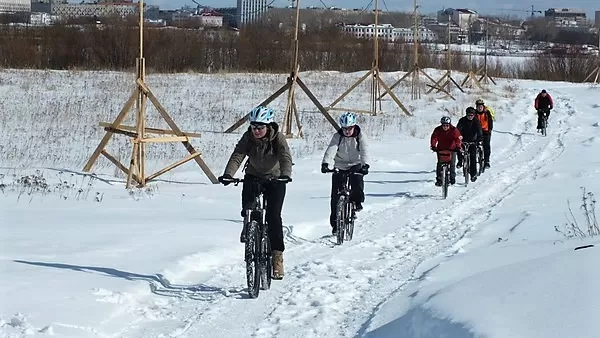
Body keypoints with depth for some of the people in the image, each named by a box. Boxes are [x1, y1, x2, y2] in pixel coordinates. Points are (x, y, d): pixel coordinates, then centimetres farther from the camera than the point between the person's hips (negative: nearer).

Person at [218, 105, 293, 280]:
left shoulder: (278, 138, -21)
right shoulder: (248, 137, -15)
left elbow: (285, 157, -35)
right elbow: (237, 156, -26)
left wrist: (285, 174, -55)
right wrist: (228, 174, -43)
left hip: (275, 179, -2)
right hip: (253, 176, 3)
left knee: (273, 216, -14)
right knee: (248, 205, -25)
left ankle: (277, 255, -8)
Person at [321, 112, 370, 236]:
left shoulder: (360, 136, -10)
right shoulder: (337, 136, -9)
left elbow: (364, 151, -23)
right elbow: (331, 149, -24)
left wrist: (365, 165, -41)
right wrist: (325, 163, -41)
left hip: (355, 165, -1)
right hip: (340, 166, 1)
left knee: (357, 180, -33)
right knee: (335, 196, -5)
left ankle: (357, 201, -4)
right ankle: (335, 223, 4)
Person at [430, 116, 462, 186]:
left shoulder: (454, 130, -13)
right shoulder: (437, 130, -10)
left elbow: (457, 139, -22)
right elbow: (434, 138, -19)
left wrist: (458, 147, -38)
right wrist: (433, 146, -36)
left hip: (451, 149, -1)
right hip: (441, 149, 1)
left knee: (452, 164, -6)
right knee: (439, 164, -10)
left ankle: (452, 178, 12)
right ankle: (439, 179, -4)